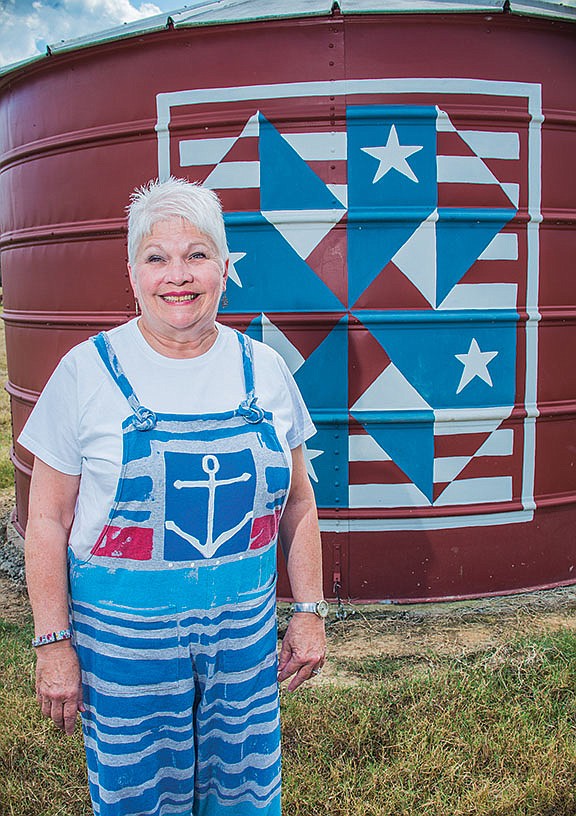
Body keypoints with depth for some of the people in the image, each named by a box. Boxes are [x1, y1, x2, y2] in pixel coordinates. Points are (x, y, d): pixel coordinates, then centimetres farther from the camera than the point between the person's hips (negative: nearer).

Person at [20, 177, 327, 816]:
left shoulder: (264, 369, 1)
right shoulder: (87, 371, -8)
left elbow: (297, 505, 8)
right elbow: (48, 519, -4)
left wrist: (308, 612, 6)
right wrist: (53, 642, -6)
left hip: (244, 631, 3)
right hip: (123, 635, -2)